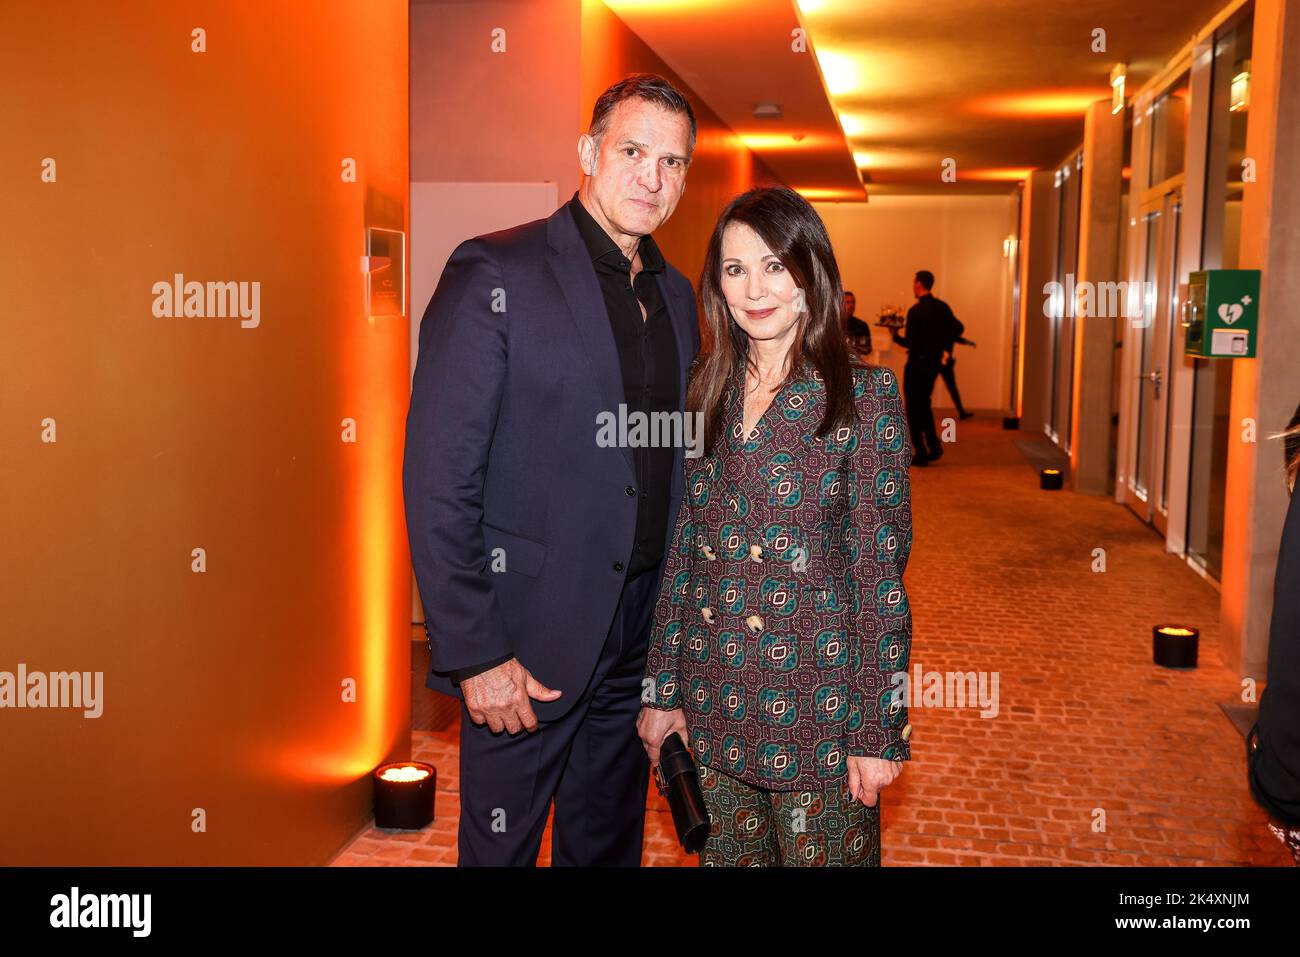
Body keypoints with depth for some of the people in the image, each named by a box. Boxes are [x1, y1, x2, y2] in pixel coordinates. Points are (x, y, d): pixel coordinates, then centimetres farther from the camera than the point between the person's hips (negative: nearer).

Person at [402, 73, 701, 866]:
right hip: (528, 638, -6)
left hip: (642, 640, 6)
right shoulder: (495, 274, -11)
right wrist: (474, 653, -17)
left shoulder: (677, 295, 9)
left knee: (609, 844, 20)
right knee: (502, 846, 11)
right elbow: (439, 480, -15)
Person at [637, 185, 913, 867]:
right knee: (727, 855, 18)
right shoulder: (708, 389, 5)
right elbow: (682, 546, 7)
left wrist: (878, 730, -10)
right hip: (713, 700, 4)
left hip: (816, 700, -4)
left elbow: (880, 570, -9)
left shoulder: (865, 394, -8)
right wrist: (663, 690, 6)